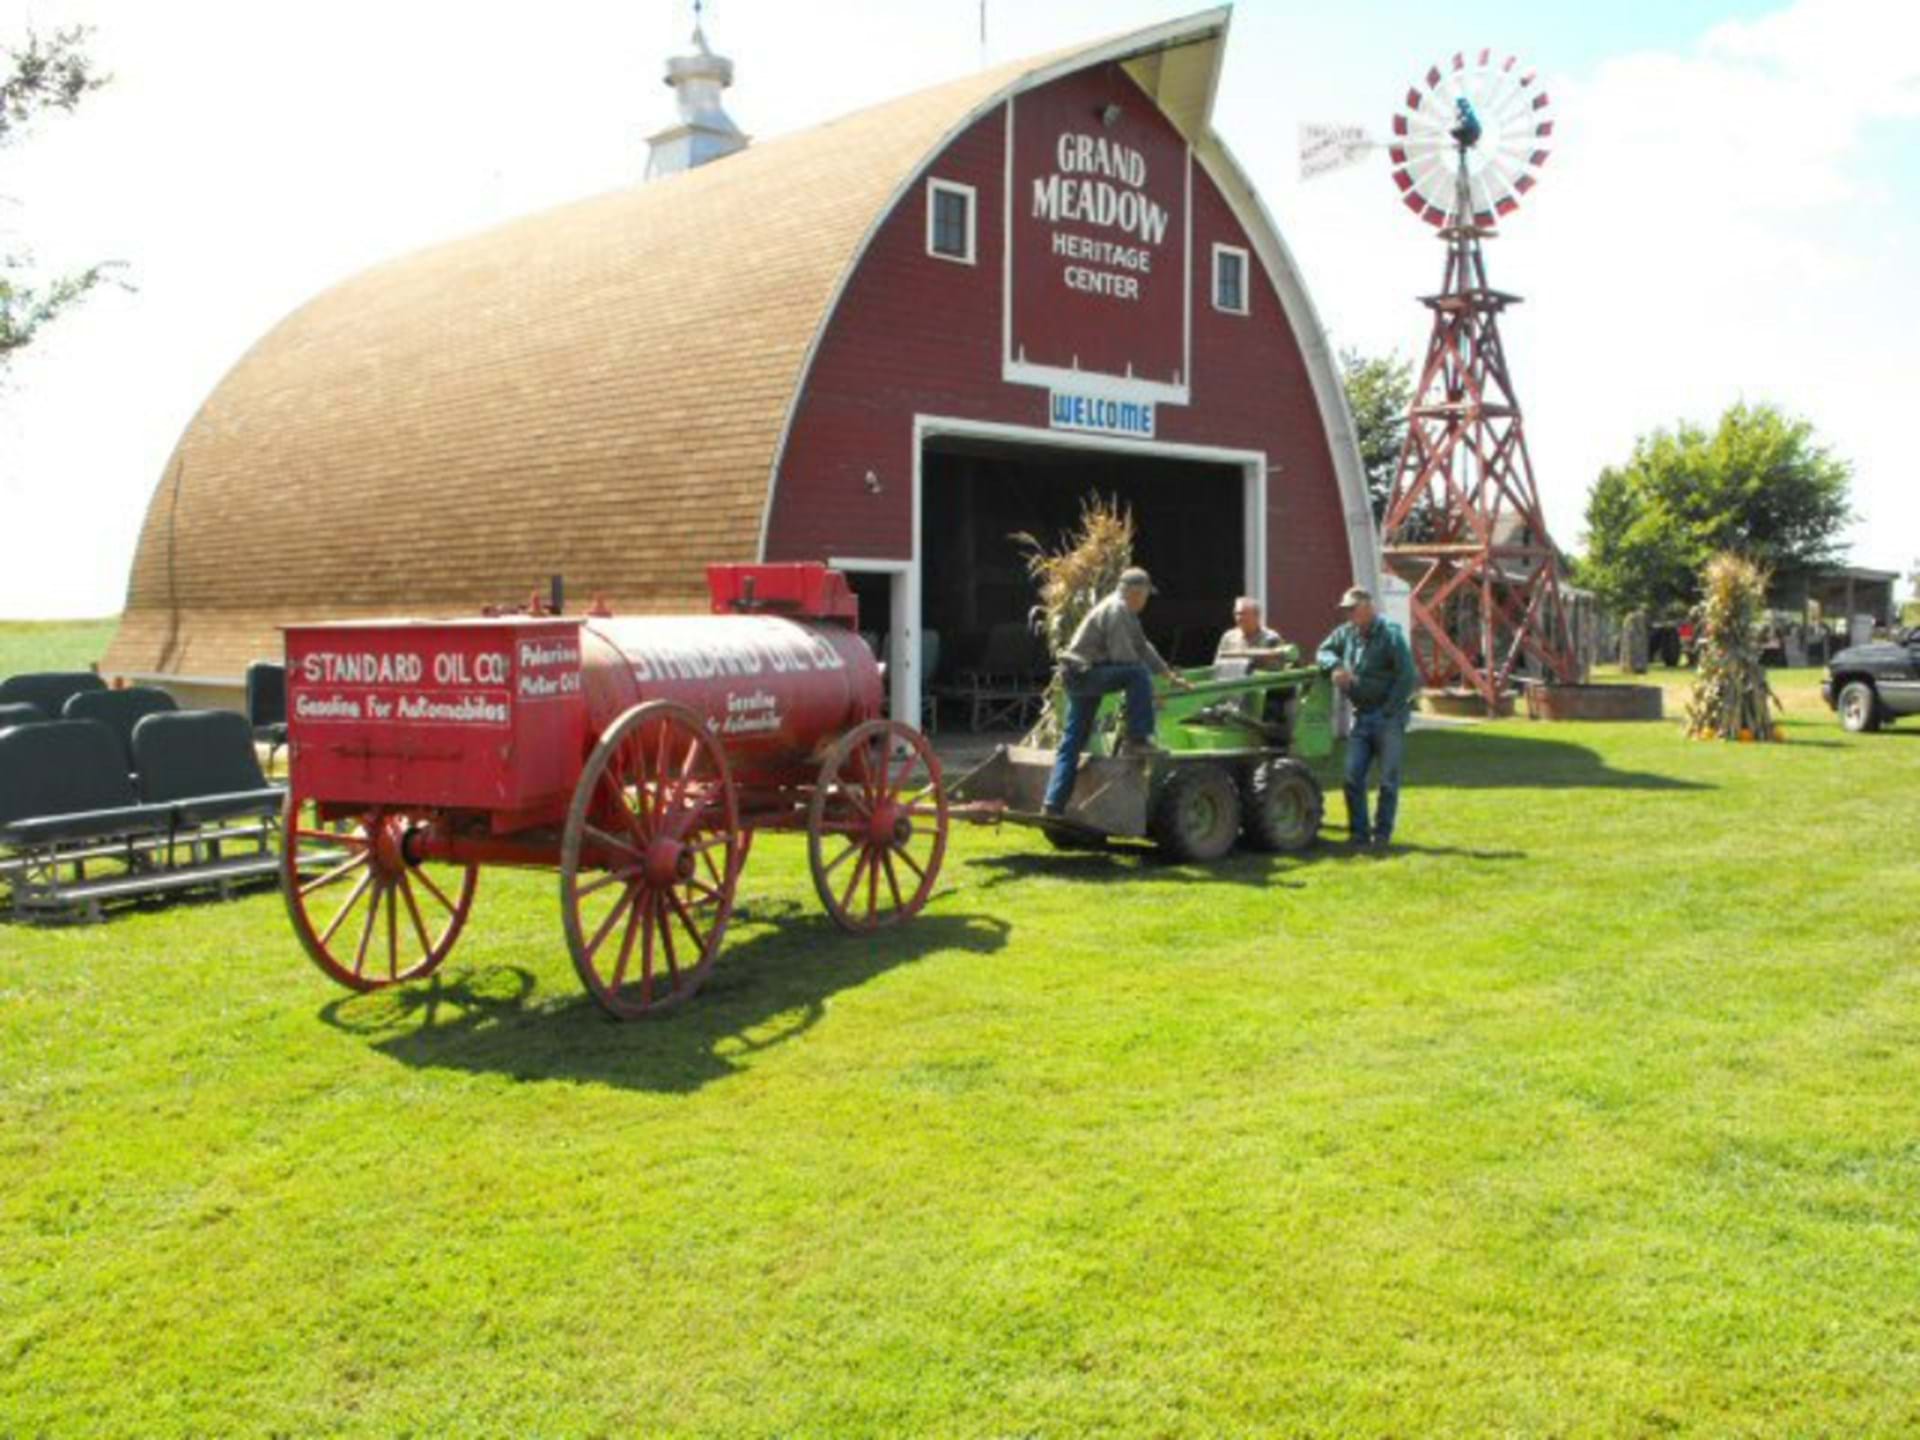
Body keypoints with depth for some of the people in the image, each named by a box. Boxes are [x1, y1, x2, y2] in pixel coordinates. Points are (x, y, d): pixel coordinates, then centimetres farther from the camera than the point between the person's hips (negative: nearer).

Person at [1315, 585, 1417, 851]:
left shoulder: (1390, 634, -11)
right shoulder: (1346, 633, 8)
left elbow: (1408, 677, -15)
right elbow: (1323, 651, 20)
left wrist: (1388, 712, -15)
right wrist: (1335, 666, -3)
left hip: (1388, 717, -6)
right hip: (1361, 717, 6)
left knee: (1388, 778, 0)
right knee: (1353, 776, 2)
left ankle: (1382, 833, 8)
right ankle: (1358, 831, 9)